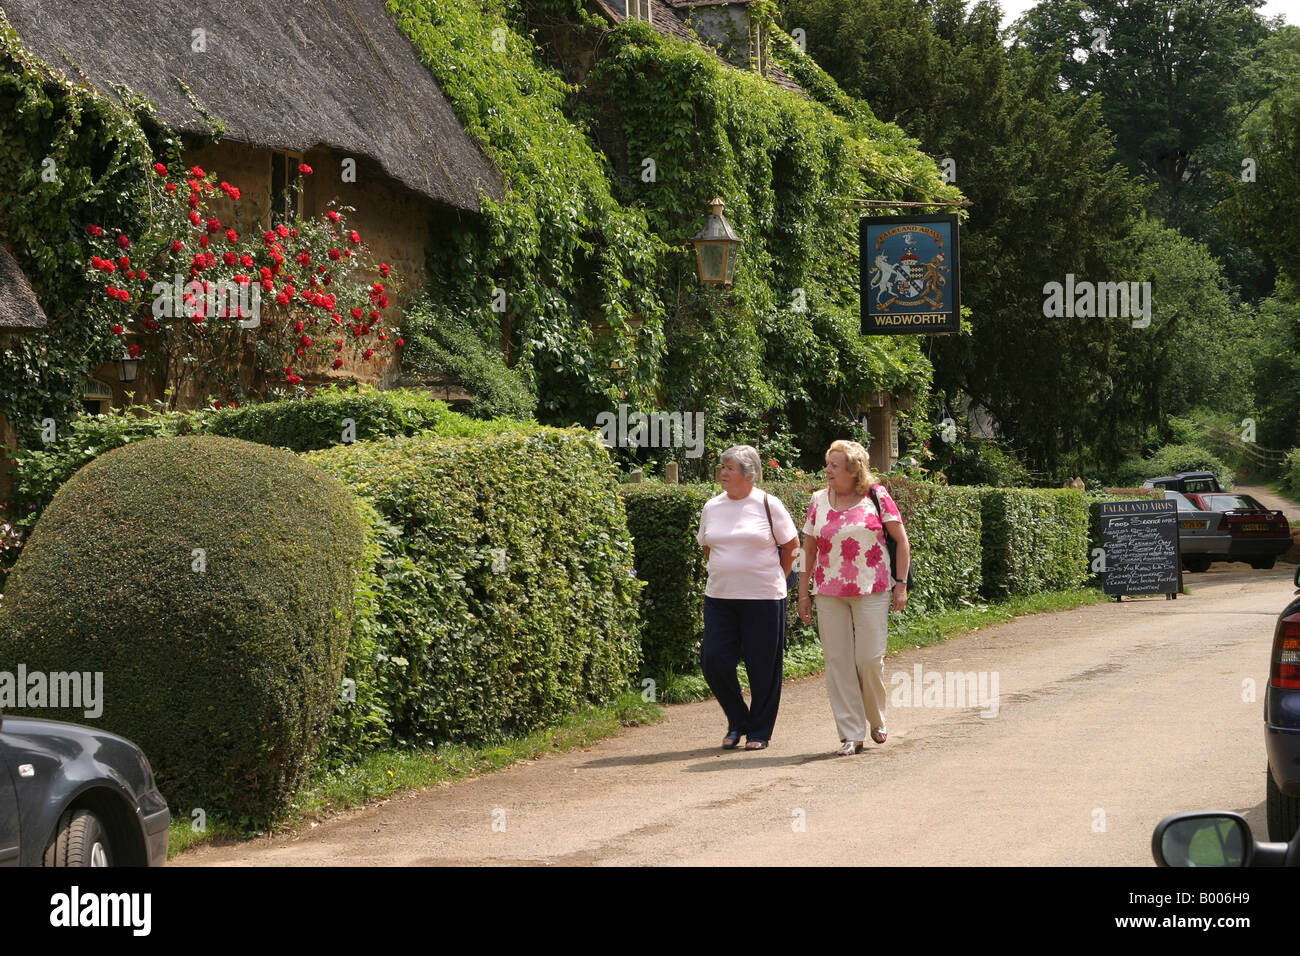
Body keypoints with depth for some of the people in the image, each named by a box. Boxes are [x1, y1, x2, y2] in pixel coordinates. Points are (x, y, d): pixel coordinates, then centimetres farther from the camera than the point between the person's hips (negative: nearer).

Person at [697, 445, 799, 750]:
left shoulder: (768, 505, -4)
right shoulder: (712, 507, 7)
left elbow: (791, 545, 4)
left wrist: (775, 579, 6)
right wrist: (724, 574, 14)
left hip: (763, 598, -4)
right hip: (719, 597, 4)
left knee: (763, 667, 1)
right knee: (714, 661, -2)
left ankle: (759, 731, 14)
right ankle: (737, 722, 18)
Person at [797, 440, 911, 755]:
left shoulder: (876, 496, -1)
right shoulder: (818, 501, 7)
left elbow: (901, 540, 2)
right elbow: (808, 549, 12)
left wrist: (900, 584, -3)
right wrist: (803, 593, 9)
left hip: (872, 591, -3)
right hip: (830, 594, 3)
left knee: (870, 659, -5)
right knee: (838, 662, 0)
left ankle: (877, 720, 21)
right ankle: (851, 734, 6)